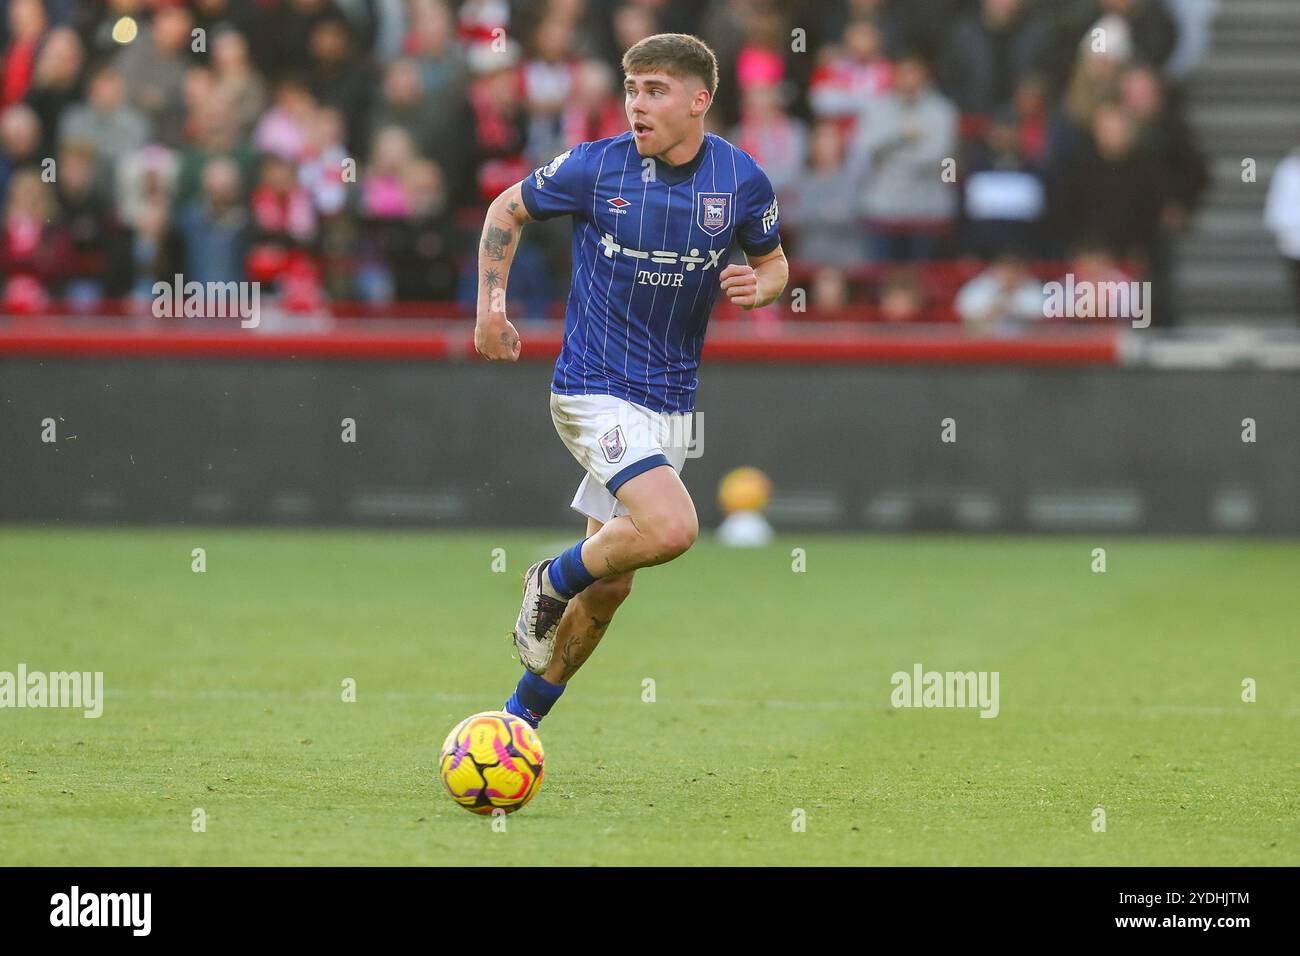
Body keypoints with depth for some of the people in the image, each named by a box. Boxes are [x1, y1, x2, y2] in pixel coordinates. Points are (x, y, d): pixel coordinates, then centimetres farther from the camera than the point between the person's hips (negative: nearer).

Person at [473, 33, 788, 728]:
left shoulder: (742, 180, -2)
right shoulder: (595, 167, -10)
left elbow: (774, 261, 14)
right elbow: (508, 209, 7)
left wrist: (759, 284, -9)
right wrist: (491, 305, -2)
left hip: (670, 402, 5)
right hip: (595, 390, -5)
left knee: (610, 582, 10)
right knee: (671, 527, -27)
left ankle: (521, 718, 26)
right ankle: (551, 583, 1)